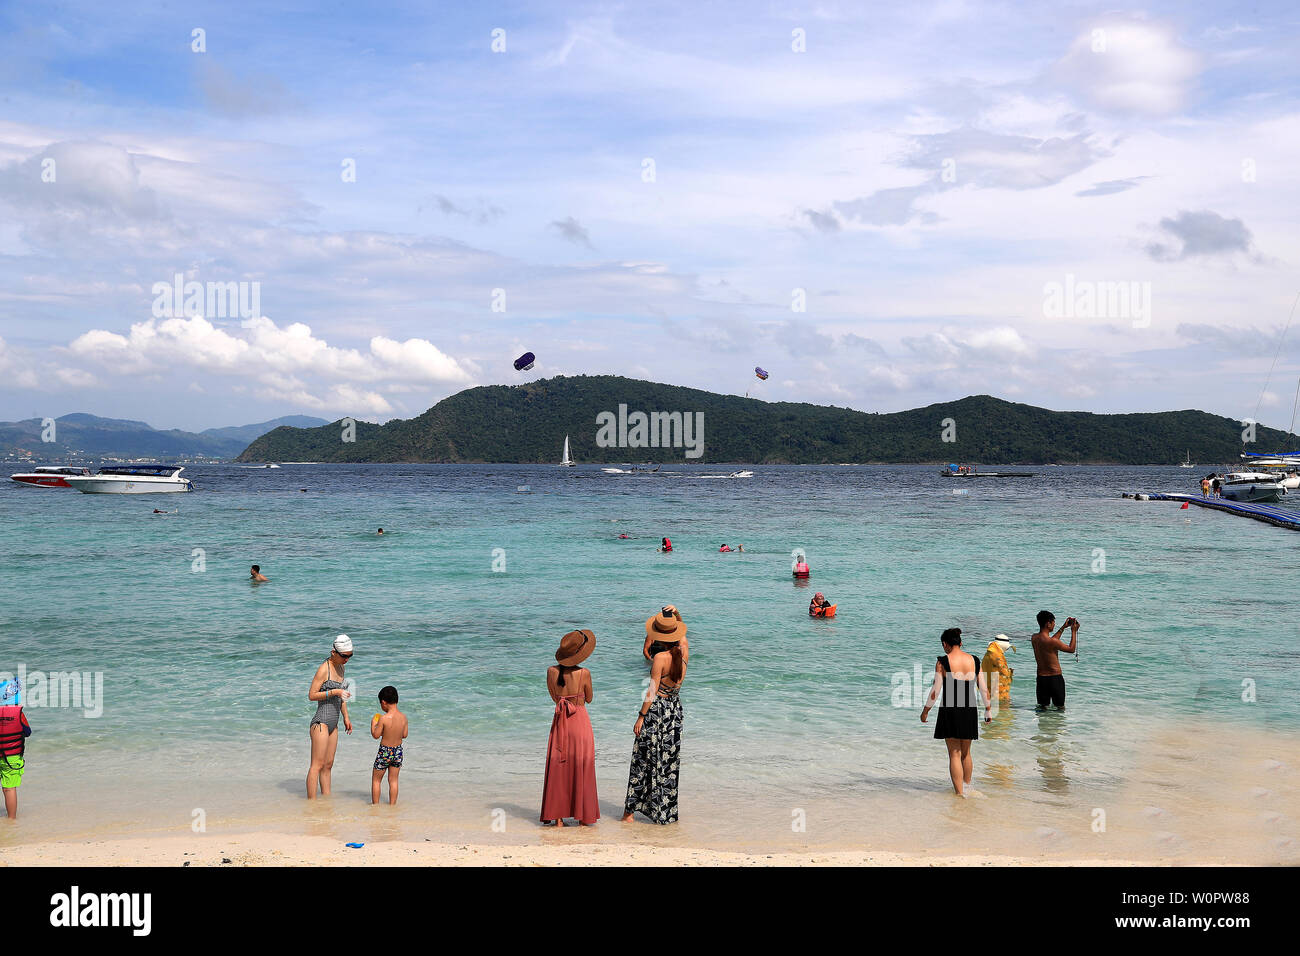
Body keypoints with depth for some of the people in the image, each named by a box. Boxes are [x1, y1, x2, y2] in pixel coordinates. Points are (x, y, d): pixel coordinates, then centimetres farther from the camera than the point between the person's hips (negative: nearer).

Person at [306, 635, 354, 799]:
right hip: (321, 722, -8)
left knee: (328, 765, 11)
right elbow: (312, 695, -14)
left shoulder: (340, 668, 13)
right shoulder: (324, 669, -13)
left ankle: (327, 798, 16)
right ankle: (311, 802, -8)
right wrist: (334, 692, -22)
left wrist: (346, 717, 24)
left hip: (333, 724, 8)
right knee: (317, 765, -9)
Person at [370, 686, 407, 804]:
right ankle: (392, 804, 18)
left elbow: (376, 735, -12)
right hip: (398, 751, 5)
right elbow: (404, 735, 4)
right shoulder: (403, 717, -5)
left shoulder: (384, 718, -20)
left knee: (376, 779, 13)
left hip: (384, 752, -5)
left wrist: (373, 724, 3)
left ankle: (375, 804, 18)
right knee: (393, 780, 15)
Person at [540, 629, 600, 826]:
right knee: (582, 770, 8)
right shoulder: (584, 674, -14)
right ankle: (583, 816, 13)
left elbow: (554, 697, 9)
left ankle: (558, 817, 10)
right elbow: (589, 699, 2)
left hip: (560, 723, 3)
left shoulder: (551, 671, -4)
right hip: (580, 720, -3)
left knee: (558, 769, 10)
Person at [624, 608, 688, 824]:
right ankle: (667, 812, 17)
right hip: (675, 708, 6)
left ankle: (630, 811, 6)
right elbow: (682, 631, 20)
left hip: (656, 709, -6)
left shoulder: (660, 657, -19)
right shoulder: (683, 650, -3)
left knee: (643, 760, 2)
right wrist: (677, 615, 4)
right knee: (669, 762, 12)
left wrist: (641, 716, -14)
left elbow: (652, 690, -18)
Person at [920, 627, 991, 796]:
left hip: (950, 712, -4)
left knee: (954, 754, 3)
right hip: (969, 712, 4)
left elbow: (935, 691, -10)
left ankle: (960, 793, 2)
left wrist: (925, 711, 2)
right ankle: (967, 787, 34)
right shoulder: (974, 661, 1)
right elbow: (984, 689, 5)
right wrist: (988, 709, 17)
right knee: (966, 752, 20)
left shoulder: (943, 662, -10)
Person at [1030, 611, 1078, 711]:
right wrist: (1074, 631, 2)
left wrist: (1063, 628, 21)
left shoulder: (1034, 638, -1)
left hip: (1041, 677, 6)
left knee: (1042, 707, 16)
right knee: (1060, 707, 9)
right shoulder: (1051, 642, -22)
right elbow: (1071, 649, -7)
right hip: (1055, 677, -6)